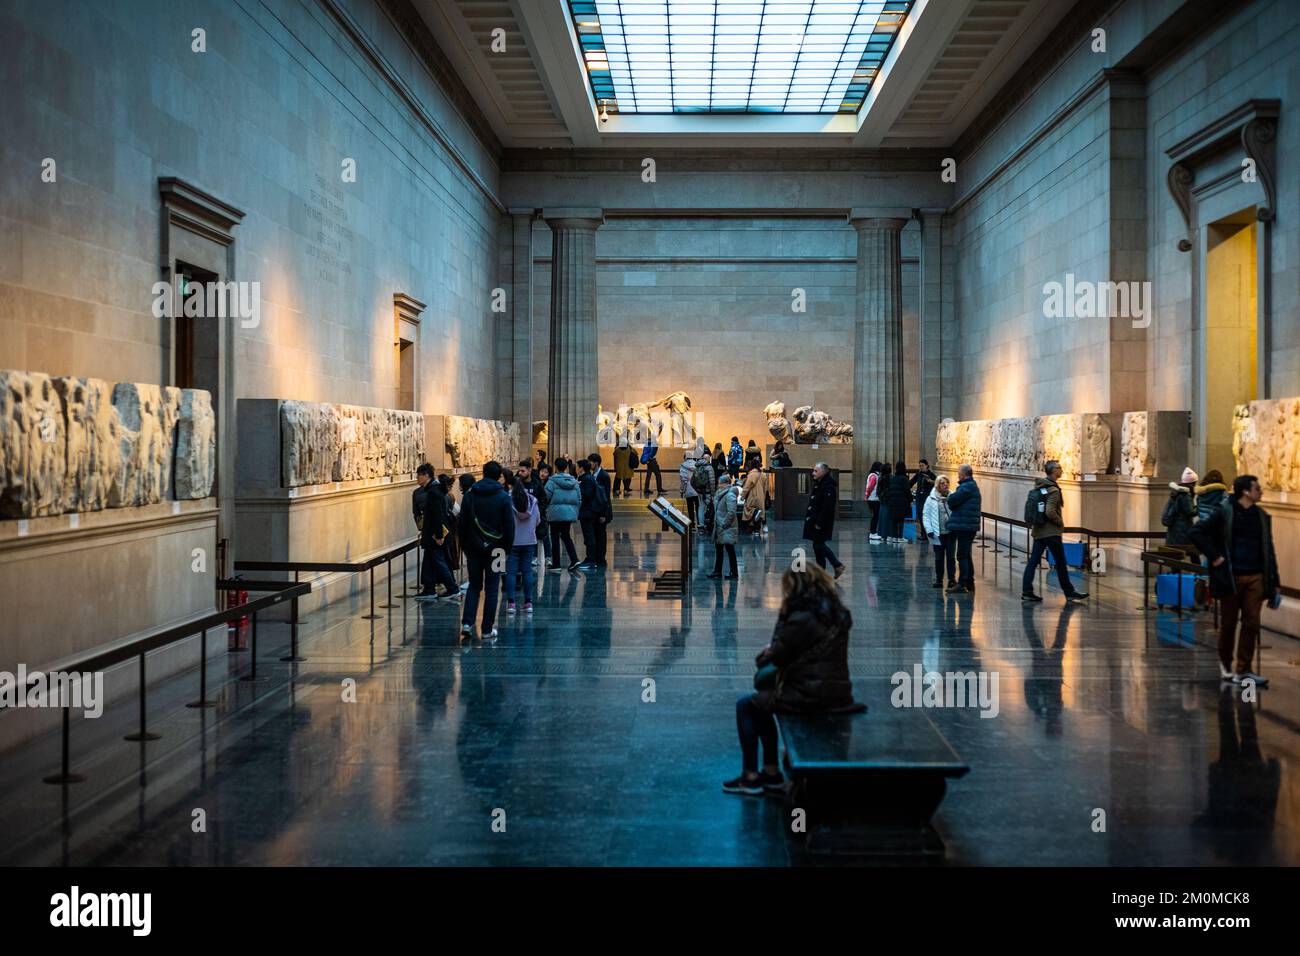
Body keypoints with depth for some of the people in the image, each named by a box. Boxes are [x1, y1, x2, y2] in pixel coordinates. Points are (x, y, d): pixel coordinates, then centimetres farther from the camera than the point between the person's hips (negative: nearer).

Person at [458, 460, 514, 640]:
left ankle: (467, 623, 0)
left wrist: (464, 545, 12)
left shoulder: (470, 495, 1)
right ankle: (487, 629, 7)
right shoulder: (503, 497, -6)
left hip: (473, 549, 2)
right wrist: (507, 548, 4)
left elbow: (462, 523, 4)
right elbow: (509, 525, -5)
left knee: (474, 586, 14)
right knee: (491, 589, 5)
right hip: (495, 549, -2)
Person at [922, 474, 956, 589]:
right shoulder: (931, 499, 0)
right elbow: (926, 515, 0)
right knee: (939, 557, 8)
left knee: (951, 557, 4)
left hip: (951, 532, 1)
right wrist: (929, 530, -9)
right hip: (938, 533, -1)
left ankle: (952, 579, 13)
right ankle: (938, 579, 16)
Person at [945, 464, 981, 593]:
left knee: (962, 556, -7)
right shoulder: (972, 486, 19)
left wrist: (950, 496, 1)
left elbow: (952, 500, -20)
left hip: (964, 526, -10)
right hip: (969, 526, 10)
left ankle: (962, 584, -5)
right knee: (966, 556, 16)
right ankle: (970, 584, 22)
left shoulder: (967, 487, -15)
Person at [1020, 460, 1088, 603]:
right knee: (1061, 563, 4)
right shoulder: (1053, 490, -16)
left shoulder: (1038, 487, 9)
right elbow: (1050, 512, -24)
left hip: (1038, 531, 8)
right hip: (1051, 532, -8)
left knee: (1033, 561, 4)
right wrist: (1061, 523, -8)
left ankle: (1027, 592, 0)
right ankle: (1069, 592, 14)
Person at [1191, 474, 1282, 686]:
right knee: (1228, 623, 7)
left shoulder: (1262, 516, 9)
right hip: (1231, 577, -4)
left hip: (1256, 578, 4)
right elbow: (1197, 533, -8)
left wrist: (1275, 582, 10)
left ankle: (1243, 670, 6)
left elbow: (1269, 551, 13)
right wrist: (1214, 557, -12)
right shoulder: (1225, 512, -5)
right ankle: (1225, 664, 26)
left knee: (1251, 623, 0)